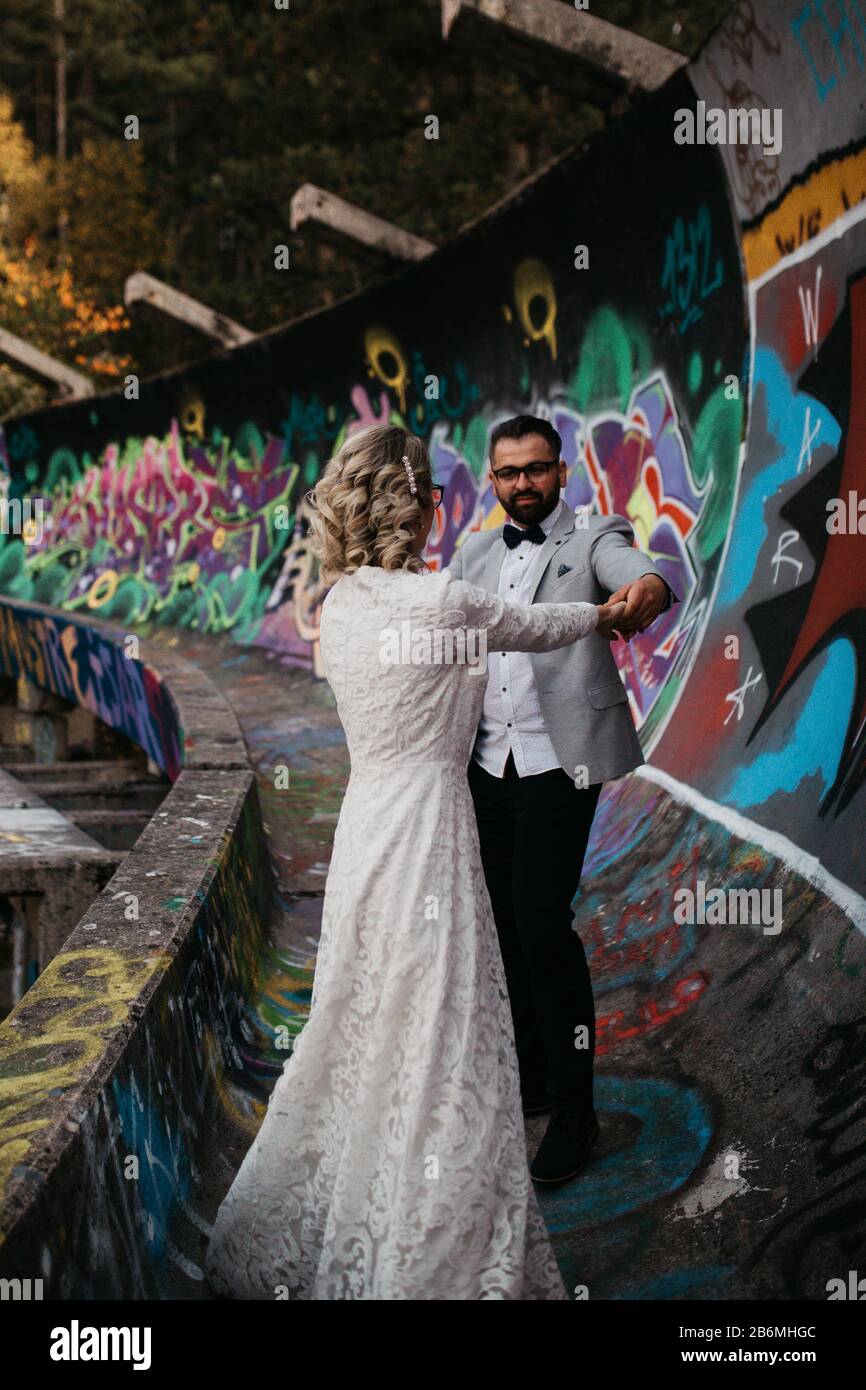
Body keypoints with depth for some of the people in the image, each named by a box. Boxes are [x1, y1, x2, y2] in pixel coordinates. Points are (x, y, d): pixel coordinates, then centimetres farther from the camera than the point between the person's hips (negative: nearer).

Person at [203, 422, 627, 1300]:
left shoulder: (339, 607, 6)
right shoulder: (443, 601, -14)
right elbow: (542, 627, 3)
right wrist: (606, 616, 26)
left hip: (364, 823, 7)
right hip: (426, 827, -7)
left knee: (362, 1023, 19)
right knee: (437, 1038, 2)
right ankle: (432, 1258, 11)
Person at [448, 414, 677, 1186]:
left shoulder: (594, 538, 0)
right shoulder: (474, 554, 15)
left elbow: (639, 572, -21)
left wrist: (649, 588, -45)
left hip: (558, 761, -5)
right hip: (487, 766, 5)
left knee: (542, 925, -11)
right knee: (503, 927, 11)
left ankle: (574, 1107, 2)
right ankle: (530, 1078, 28)